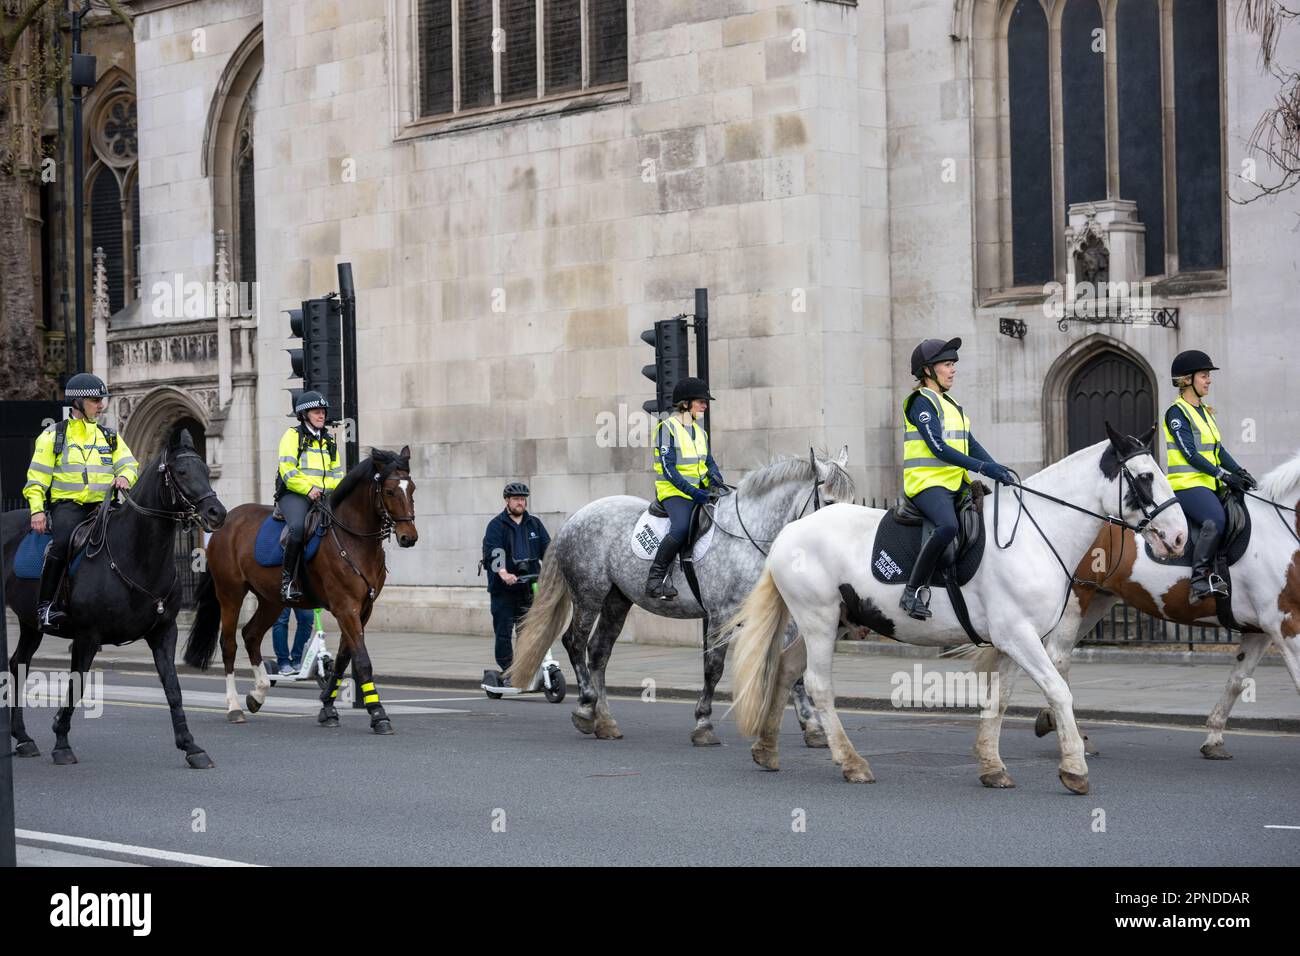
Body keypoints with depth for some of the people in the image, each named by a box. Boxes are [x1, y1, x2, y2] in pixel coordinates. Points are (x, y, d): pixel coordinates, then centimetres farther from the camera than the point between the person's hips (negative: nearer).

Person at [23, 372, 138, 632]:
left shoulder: (110, 437, 19)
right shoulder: (52, 436, 8)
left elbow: (129, 464, 14)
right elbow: (36, 478, 5)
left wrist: (124, 476, -10)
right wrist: (37, 510, -8)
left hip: (101, 504, 4)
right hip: (67, 503, -4)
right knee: (63, 540, -34)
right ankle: (45, 605, -28)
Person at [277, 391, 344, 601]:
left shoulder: (329, 441, 23)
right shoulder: (292, 436, 4)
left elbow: (336, 474, 22)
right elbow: (287, 470, -7)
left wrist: (326, 490, 0)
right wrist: (308, 489, -17)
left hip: (323, 496, 6)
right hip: (293, 495, -6)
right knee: (298, 527, -34)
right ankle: (287, 579, -27)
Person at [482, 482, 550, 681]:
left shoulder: (535, 524, 12)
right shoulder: (496, 525, -2)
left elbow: (547, 548, 4)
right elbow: (493, 552, -17)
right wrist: (503, 573, -34)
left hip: (529, 585, 3)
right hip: (503, 589, -3)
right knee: (503, 633, -1)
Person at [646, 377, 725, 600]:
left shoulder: (700, 432, 18)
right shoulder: (667, 427, -6)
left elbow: (709, 463, 18)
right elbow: (668, 468, -14)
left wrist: (717, 481, -5)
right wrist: (692, 491, -22)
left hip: (700, 492, 8)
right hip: (674, 492, -8)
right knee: (681, 527, -34)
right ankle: (655, 579, -23)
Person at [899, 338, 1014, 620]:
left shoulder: (950, 404, 22)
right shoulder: (921, 402, -7)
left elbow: (971, 444, 16)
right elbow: (938, 447, -17)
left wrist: (998, 470, -1)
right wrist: (982, 467, -22)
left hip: (956, 485, 10)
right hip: (926, 482, -10)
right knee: (948, 526, -36)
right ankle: (914, 591, -27)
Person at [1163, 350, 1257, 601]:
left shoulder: (1204, 412, 22)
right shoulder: (1176, 413, -5)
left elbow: (1219, 450, 18)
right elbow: (1190, 454, -13)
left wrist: (1240, 472, 1)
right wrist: (1224, 475, -16)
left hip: (1209, 485, 10)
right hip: (1187, 484, -10)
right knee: (1216, 520, -33)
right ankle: (1200, 579, -33)